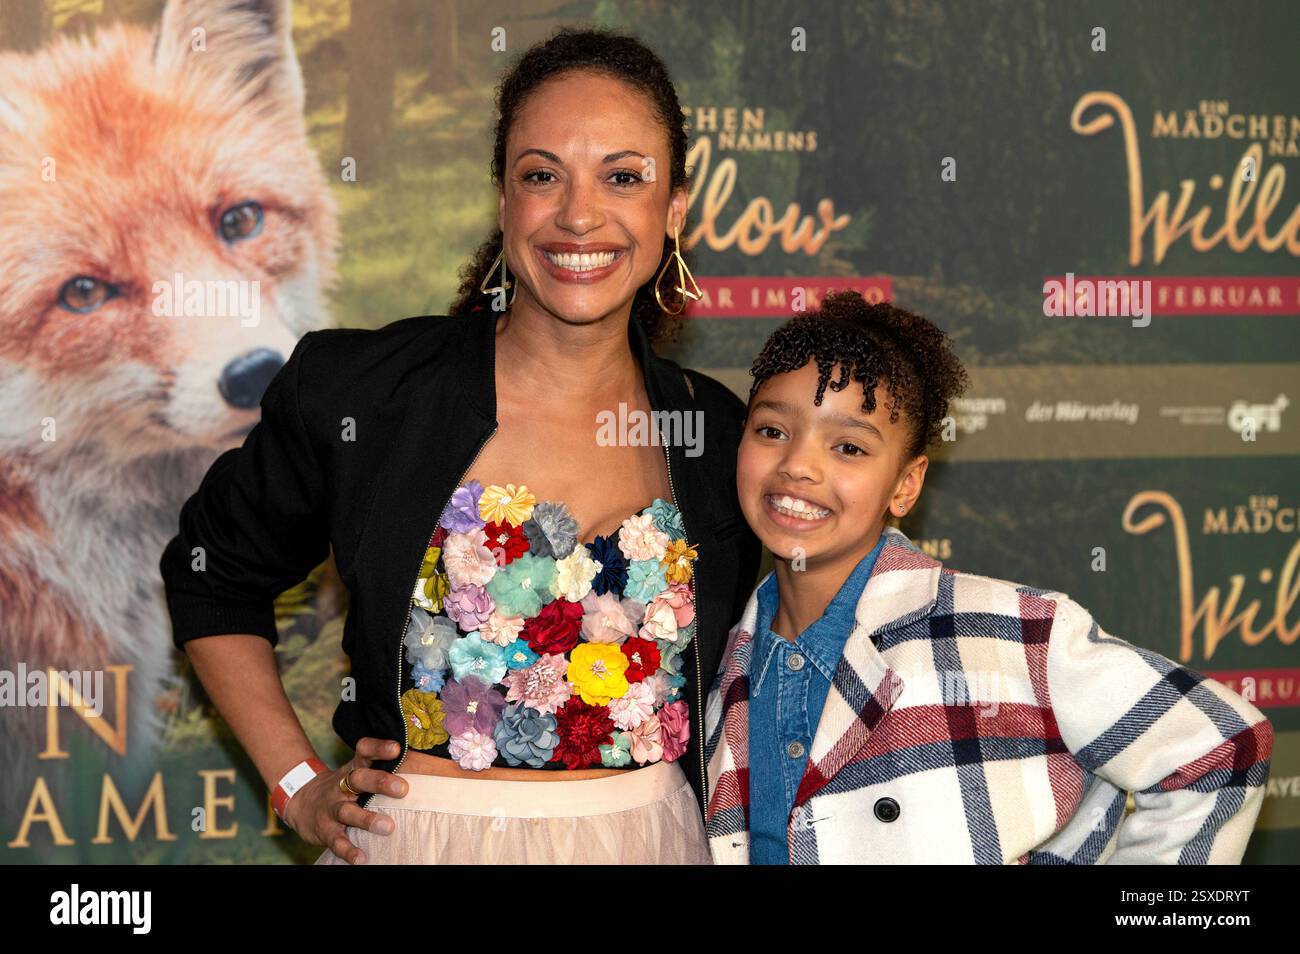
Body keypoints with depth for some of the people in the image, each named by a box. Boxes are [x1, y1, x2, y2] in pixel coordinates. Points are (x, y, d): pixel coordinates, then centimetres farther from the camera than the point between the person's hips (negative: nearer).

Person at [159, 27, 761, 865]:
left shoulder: (720, 435, -2)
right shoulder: (355, 389, -9)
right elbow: (212, 579, 4)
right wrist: (300, 786, -1)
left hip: (651, 840, 2)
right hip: (414, 838, -2)